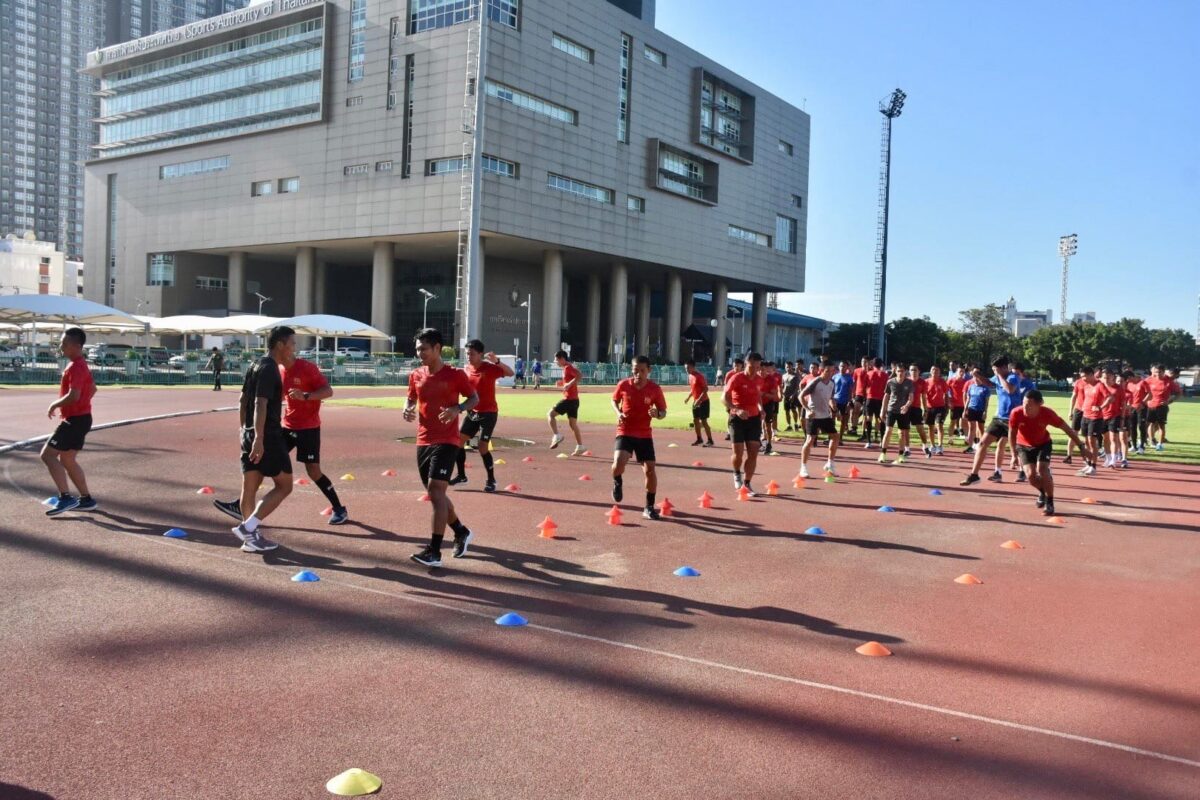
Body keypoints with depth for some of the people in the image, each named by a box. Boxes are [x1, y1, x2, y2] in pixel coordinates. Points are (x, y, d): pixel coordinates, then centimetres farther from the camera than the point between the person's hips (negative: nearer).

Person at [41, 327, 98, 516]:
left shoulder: (75, 367, -19)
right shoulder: (80, 364, 13)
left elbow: (73, 396, -29)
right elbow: (93, 389, 27)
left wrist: (54, 405, -14)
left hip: (75, 420, -10)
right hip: (80, 417, 10)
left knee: (47, 454, -8)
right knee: (67, 460, 16)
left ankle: (65, 497, -10)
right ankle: (86, 499, 20)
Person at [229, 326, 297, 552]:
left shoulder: (255, 366, 15)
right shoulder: (269, 369, -14)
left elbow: (243, 402, 19)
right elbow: (260, 404, -24)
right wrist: (259, 438, -30)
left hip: (250, 434, 9)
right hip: (268, 436, -9)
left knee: (250, 488, 10)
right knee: (284, 486, -1)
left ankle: (252, 537, 14)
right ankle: (247, 527, -8)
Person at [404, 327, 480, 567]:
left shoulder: (455, 375, -8)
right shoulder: (416, 376, 7)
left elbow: (475, 398, 0)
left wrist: (457, 409, -19)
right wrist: (408, 410, -3)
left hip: (446, 442, -7)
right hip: (423, 442, 7)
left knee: (436, 492, -15)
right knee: (435, 493, 14)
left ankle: (434, 551, -13)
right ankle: (461, 532, 36)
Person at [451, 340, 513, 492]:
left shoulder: (490, 368, -16)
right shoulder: (466, 369, 3)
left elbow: (510, 372, -31)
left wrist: (497, 361, -45)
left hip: (488, 413, -7)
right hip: (473, 412, 7)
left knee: (482, 447, -11)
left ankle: (491, 480, 6)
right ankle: (461, 475, 20)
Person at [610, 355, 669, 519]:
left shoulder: (655, 389, -8)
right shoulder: (623, 385, -7)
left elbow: (663, 412, 0)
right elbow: (614, 400, 12)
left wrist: (657, 414, -23)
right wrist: (618, 413, -8)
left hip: (644, 434, 1)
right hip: (625, 432, -1)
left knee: (650, 469, -3)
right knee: (619, 462, -25)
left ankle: (649, 507, 14)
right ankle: (617, 483, 12)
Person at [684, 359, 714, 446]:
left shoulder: (699, 376, -18)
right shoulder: (690, 376, 8)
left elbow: (706, 389, -22)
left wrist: (699, 400, -27)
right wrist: (688, 397, 11)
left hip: (703, 401, -9)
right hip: (695, 402, 9)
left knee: (703, 421, -8)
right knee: (695, 420, 11)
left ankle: (710, 441, -1)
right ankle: (699, 439, 22)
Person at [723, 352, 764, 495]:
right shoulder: (736, 378, -12)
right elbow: (724, 397, -17)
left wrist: (761, 408, 6)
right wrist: (736, 410, -32)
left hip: (754, 418, 5)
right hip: (738, 418, -5)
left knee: (753, 453, 0)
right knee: (738, 453, -6)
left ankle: (747, 483, 10)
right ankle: (737, 474, 26)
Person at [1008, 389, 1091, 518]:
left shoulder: (1047, 413, -29)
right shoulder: (1016, 413, -28)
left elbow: (1067, 429, -15)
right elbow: (1012, 434, -10)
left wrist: (1081, 446, -12)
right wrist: (1015, 454, -5)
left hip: (1043, 444, -1)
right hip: (1024, 446, 1)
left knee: (1042, 469, -23)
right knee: (1030, 475, -14)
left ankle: (1050, 503, -4)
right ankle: (1042, 492, 23)